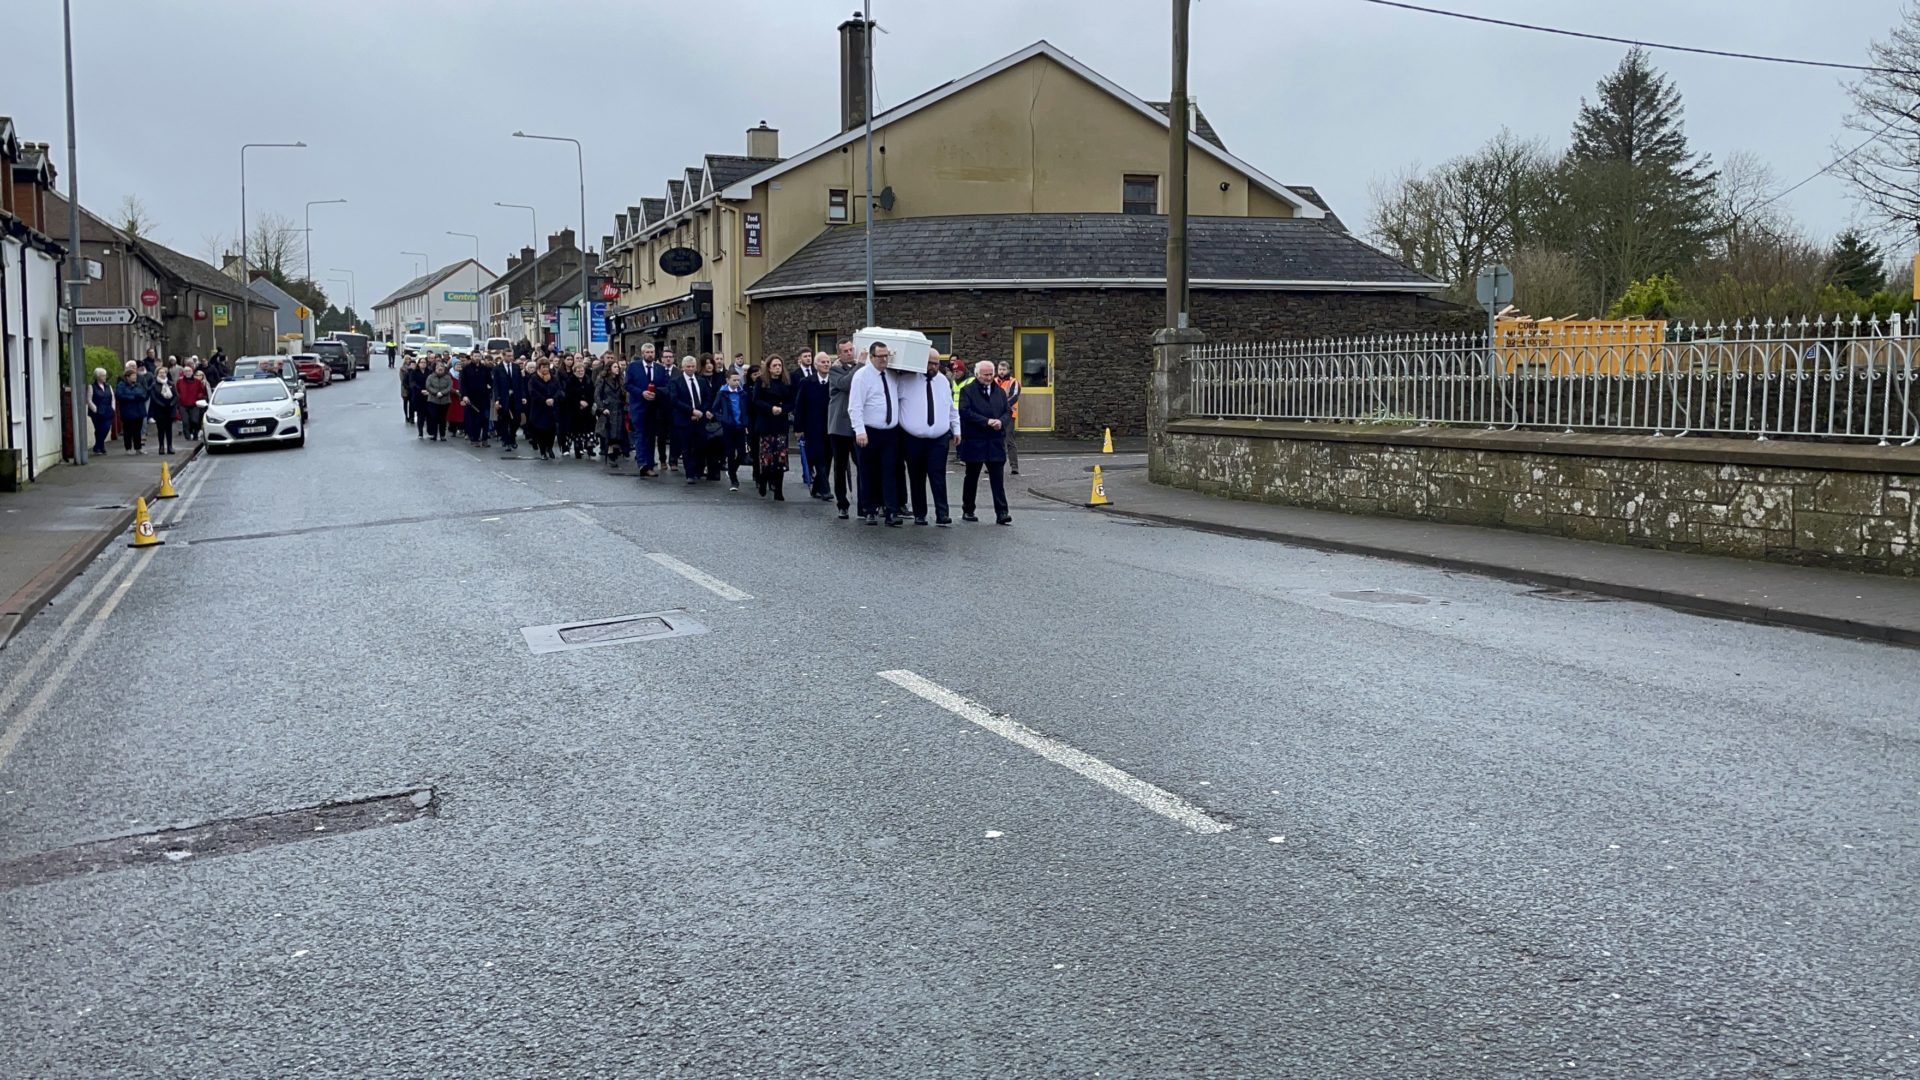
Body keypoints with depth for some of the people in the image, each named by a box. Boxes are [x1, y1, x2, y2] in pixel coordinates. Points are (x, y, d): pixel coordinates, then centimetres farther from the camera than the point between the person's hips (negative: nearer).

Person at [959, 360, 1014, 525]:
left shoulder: (1000, 392, 12)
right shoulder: (967, 391, -3)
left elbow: (1008, 411, 9)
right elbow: (965, 412, -15)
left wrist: (1001, 422, -13)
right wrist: (987, 421, -19)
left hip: (996, 442, 3)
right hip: (974, 442, -3)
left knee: (997, 479, -2)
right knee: (971, 477, 9)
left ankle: (1002, 513, -5)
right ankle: (967, 511, 21)